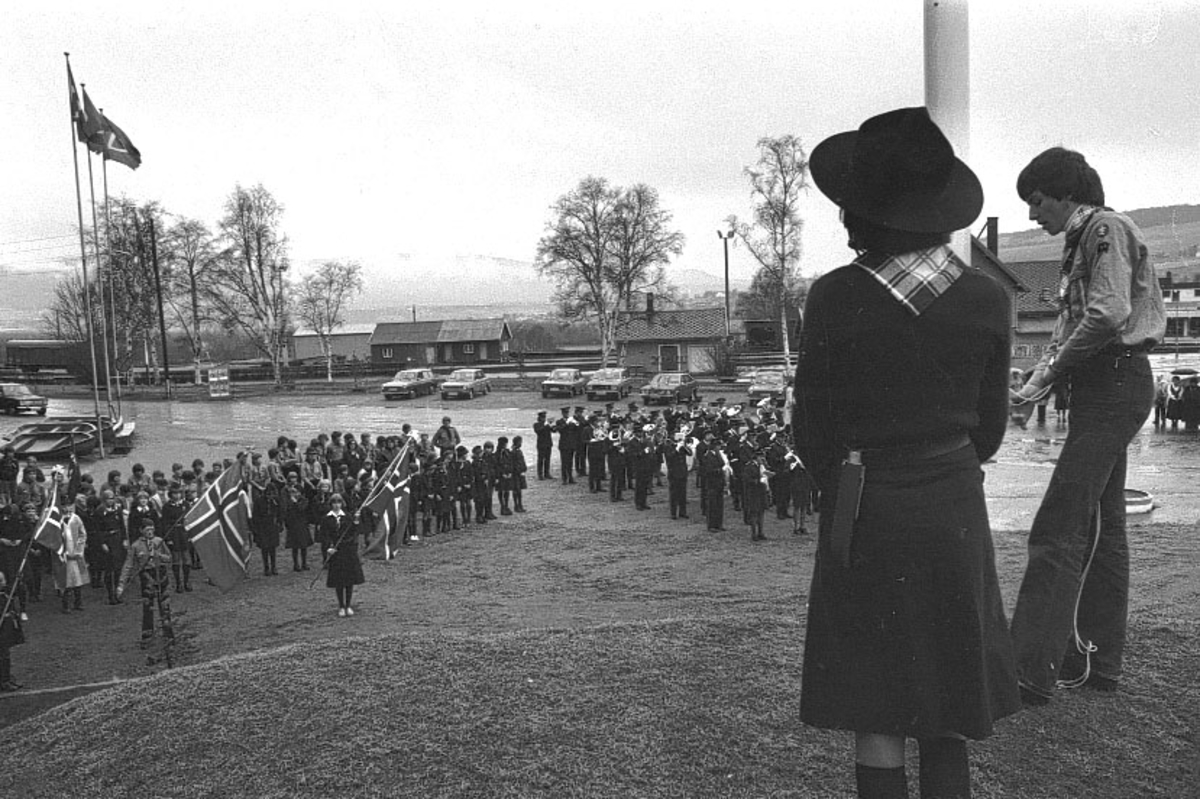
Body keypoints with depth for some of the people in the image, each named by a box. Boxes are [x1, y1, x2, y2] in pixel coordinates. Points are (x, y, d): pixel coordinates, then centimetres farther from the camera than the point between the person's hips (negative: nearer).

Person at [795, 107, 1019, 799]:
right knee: (948, 714, 18)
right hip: (956, 509, 3)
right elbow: (990, 423, 4)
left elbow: (811, 429, -5)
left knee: (878, 714, 10)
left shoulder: (834, 298, -13)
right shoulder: (987, 298, -5)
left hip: (865, 510, -3)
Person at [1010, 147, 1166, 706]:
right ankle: (1098, 662, 22)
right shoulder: (1083, 239, 21)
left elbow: (1108, 315, -22)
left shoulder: (1107, 228, -9)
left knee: (1058, 529, -14)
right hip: (1105, 387, 11)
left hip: (1115, 383, -11)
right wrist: (1048, 367, 2)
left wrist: (1052, 372, -14)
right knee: (1100, 527, 13)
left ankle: (1031, 671, -13)